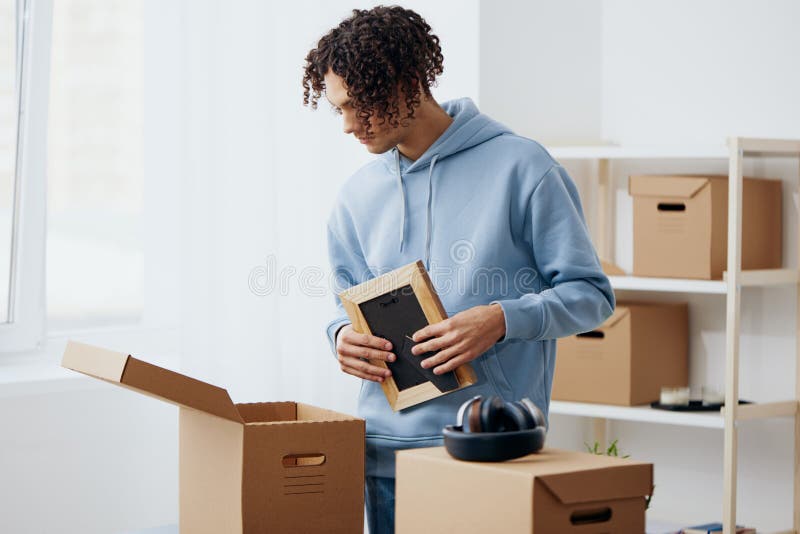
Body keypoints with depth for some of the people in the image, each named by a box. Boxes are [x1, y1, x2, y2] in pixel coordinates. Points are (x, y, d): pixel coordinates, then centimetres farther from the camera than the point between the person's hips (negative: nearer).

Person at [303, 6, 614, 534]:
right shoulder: (357, 197, 11)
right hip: (387, 446, 5)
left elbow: (590, 294, -4)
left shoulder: (520, 167, -5)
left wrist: (502, 320, -20)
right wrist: (344, 334, -4)